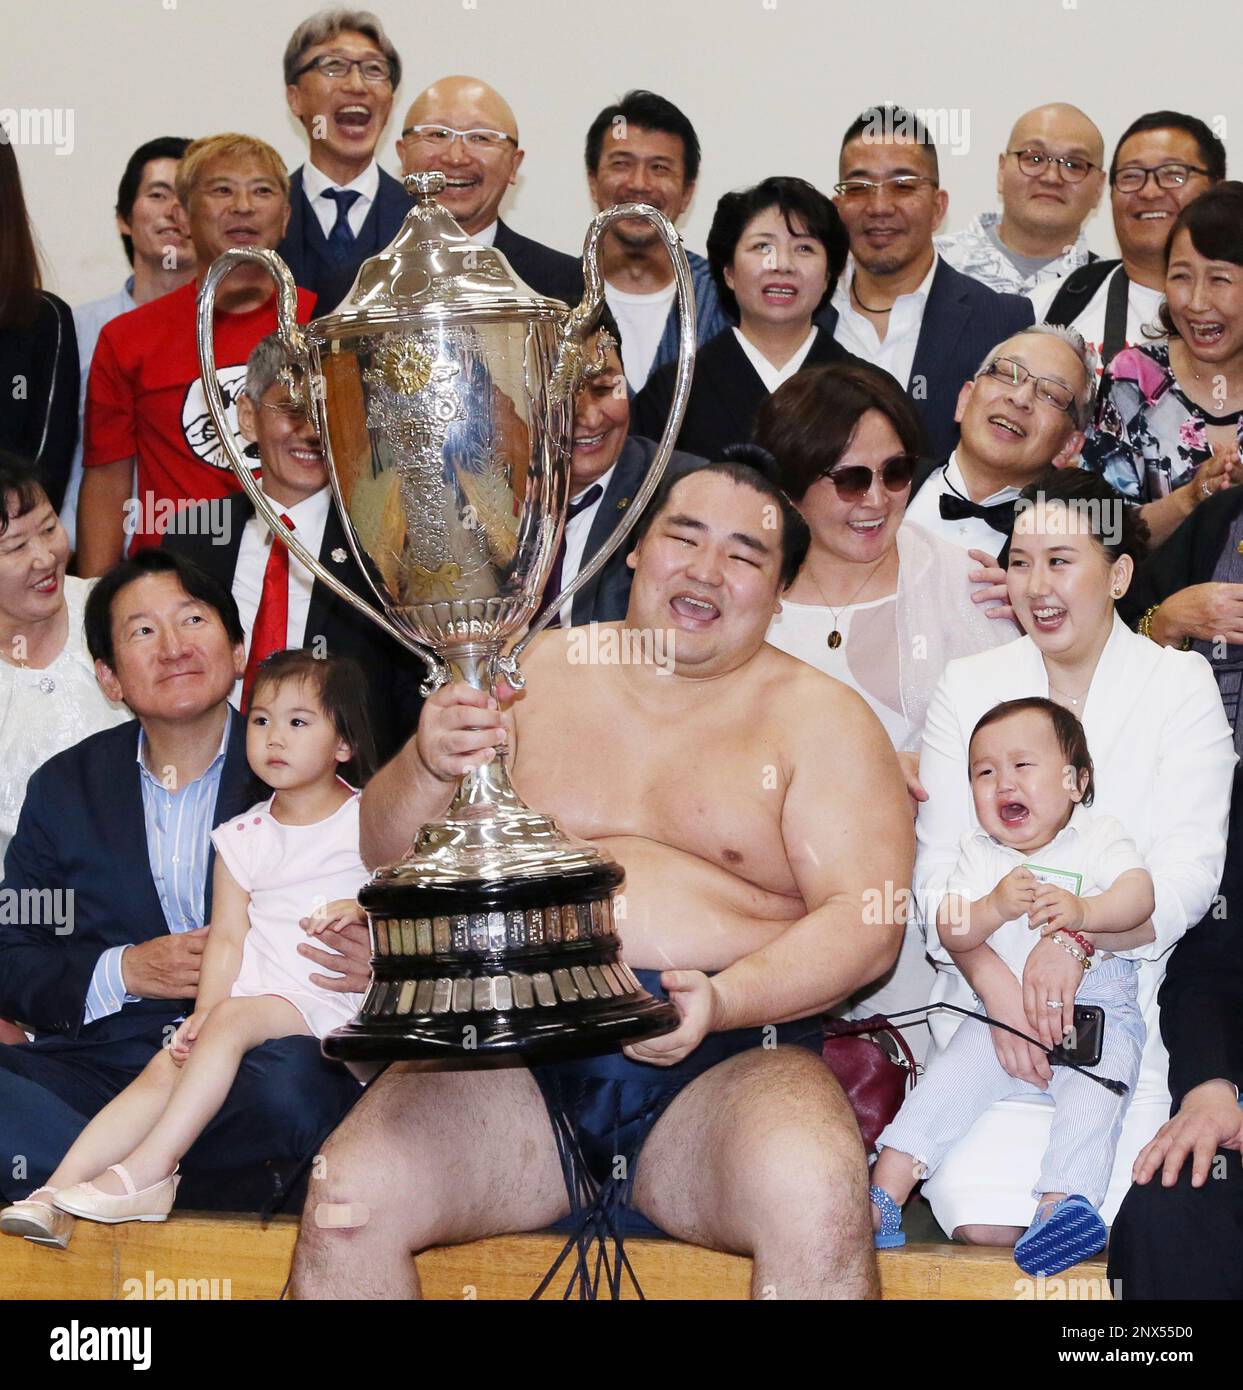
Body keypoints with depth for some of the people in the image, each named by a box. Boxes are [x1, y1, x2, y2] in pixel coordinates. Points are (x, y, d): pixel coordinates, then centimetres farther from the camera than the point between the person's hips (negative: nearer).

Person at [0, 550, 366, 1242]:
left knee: (295, 1080, -38)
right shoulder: (65, 788, 15)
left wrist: (370, 967, -16)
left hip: (257, 1059, -2)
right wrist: (122, 972, -6)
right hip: (106, 1065, 2)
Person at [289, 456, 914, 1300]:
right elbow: (387, 858, 14)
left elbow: (865, 925, -2)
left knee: (816, 1203, -34)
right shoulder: (535, 671, 15)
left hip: (730, 1051, -2)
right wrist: (429, 765, -9)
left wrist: (724, 999, -20)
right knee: (346, 1204, -24)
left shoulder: (819, 717, 9)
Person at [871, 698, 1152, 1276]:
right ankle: (883, 1197, -17)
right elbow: (951, 935, 0)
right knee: (949, 1081, -15)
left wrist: (1083, 910, -31)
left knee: (1091, 1098, -27)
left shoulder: (1098, 837, 3)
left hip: (1098, 1013, -2)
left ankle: (1060, 1205, -37)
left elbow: (1139, 894, -13)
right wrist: (995, 907, -20)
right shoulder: (979, 853, 9)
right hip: (1003, 1013, 2)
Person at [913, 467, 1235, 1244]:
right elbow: (939, 872, 1)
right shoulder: (968, 687, 9)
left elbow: (1190, 873, -6)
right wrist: (999, 990, -17)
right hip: (987, 995, 1)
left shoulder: (1180, 685, 4)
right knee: (986, 1223, -19)